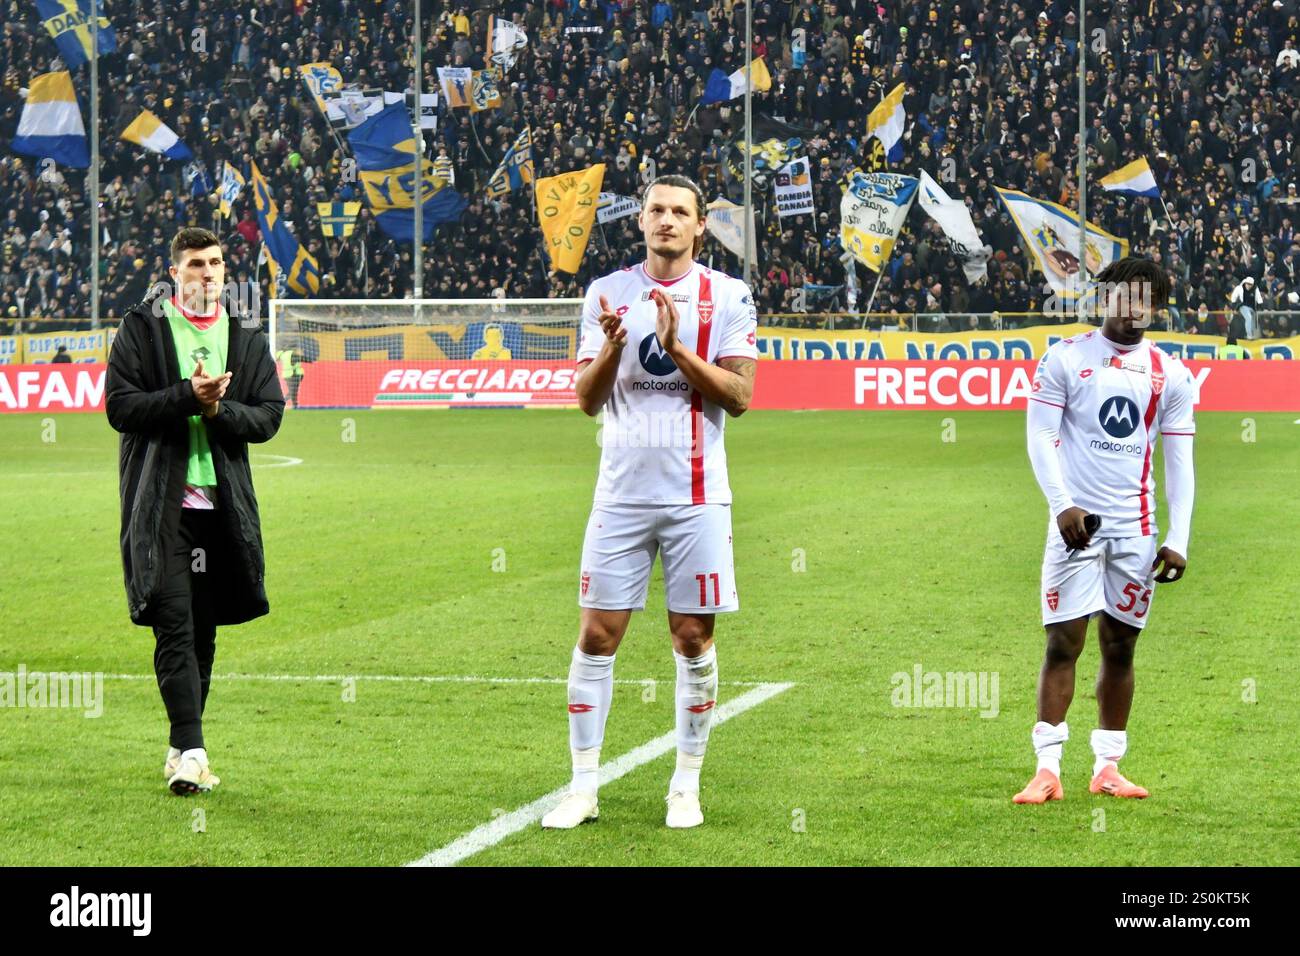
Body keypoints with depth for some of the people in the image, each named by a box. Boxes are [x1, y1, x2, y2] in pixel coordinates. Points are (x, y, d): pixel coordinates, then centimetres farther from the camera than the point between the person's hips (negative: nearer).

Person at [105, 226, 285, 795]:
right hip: (161, 502, -4)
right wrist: (187, 395, -17)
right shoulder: (143, 328, 2)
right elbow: (120, 406, -6)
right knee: (174, 622, -13)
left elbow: (268, 417, 7)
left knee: (203, 630, 9)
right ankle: (191, 751, -18)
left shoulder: (246, 339, 12)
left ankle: (183, 749, 18)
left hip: (222, 504, 4)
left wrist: (218, 408, -11)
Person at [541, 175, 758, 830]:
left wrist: (677, 347, -16)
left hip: (696, 496, -1)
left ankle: (686, 786, 13)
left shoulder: (727, 297, 1)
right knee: (597, 636, -1)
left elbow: (739, 396, -5)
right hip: (622, 493, 1)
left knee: (693, 640, 2)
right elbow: (588, 400, 3)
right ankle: (583, 786, 6)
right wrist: (613, 345, -16)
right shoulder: (608, 294, 6)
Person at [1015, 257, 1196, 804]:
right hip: (1076, 522, -3)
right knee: (1063, 643, -6)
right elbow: (1040, 436, -3)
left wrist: (1178, 539, 0)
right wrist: (1062, 504, -16)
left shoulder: (1170, 376, 8)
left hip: (1135, 530, 3)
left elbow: (1179, 462, 8)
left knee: (1120, 647, 7)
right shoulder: (1066, 359, 0)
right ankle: (1047, 769, -6)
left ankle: (1107, 768, 13)